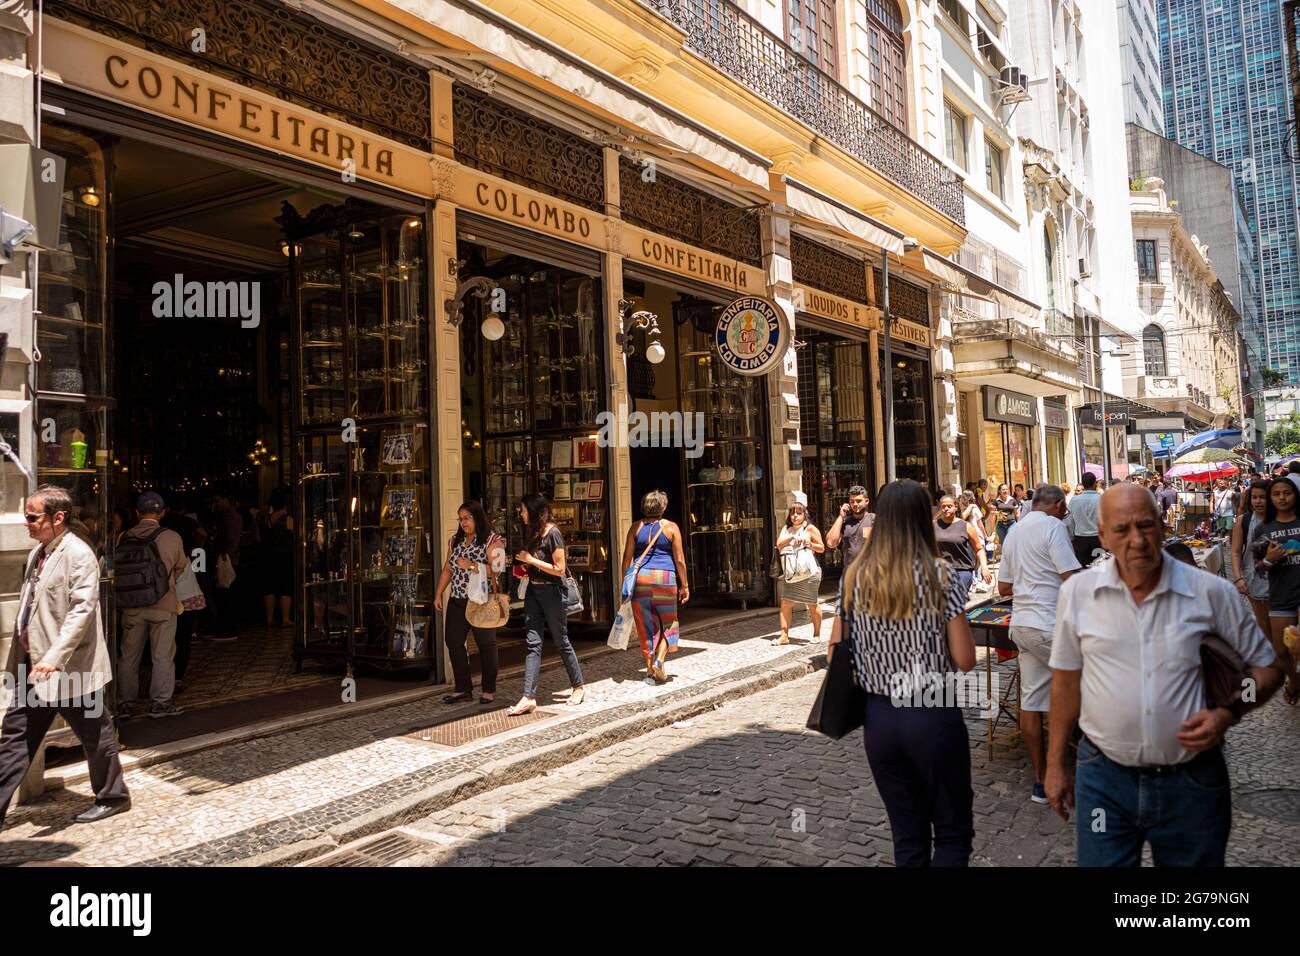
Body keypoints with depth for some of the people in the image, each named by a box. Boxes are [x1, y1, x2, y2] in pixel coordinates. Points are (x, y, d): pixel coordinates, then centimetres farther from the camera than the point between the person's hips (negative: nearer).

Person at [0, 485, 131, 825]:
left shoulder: (78, 554, -16)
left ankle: (113, 797, 24)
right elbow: (29, 611, 18)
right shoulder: (37, 553, 11)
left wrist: (54, 657, -31)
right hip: (33, 667, 9)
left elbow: (82, 610, -24)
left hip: (70, 668, -8)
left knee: (95, 738, 7)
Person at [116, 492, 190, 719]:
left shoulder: (123, 538, -4)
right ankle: (161, 702, 13)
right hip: (163, 605, -2)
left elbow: (115, 569, 5)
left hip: (131, 606, 3)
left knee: (129, 655, 14)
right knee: (162, 655, 8)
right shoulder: (172, 538, -9)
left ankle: (125, 703, 22)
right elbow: (181, 568, 5)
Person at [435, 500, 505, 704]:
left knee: (486, 645, 4)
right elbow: (447, 569, 16)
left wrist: (470, 565, -23)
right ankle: (463, 689, 16)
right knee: (453, 643, 5)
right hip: (457, 602, 6)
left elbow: (496, 570, -17)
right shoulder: (455, 541, 13)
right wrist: (438, 594, 11)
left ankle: (489, 690, 15)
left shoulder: (492, 541, -7)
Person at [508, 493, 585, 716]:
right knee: (533, 642, -1)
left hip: (551, 591, -7)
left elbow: (559, 569, -18)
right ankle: (529, 697, -4)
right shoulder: (532, 532, 10)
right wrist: (525, 566, 4)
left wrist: (531, 560, -16)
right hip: (533, 590, 7)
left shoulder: (552, 533, -15)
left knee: (561, 641, 6)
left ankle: (578, 686, 24)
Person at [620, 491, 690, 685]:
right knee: (668, 623, 14)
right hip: (665, 578, -2)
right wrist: (684, 585, 7)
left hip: (640, 577, 2)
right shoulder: (671, 527, 2)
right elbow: (680, 560, 1)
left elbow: (627, 558, 5)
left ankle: (650, 670, 10)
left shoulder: (636, 527, 7)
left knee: (646, 625, 8)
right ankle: (659, 659, -6)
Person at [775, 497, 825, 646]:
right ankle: (784, 636, 1)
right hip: (790, 573, 5)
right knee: (785, 603, -2)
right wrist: (791, 537, -14)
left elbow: (822, 548, 2)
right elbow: (779, 545, 1)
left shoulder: (809, 528, 0)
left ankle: (817, 634, 19)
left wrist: (811, 545, -16)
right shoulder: (786, 528, 15)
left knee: (812, 605, 4)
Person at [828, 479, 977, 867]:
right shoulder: (939, 575, -10)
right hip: (933, 716, -3)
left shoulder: (854, 577, -1)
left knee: (908, 834, 16)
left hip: (878, 719, 4)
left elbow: (835, 654, 2)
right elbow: (965, 659, -9)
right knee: (953, 831, 12)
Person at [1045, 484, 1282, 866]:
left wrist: (1227, 714, -13)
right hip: (1104, 777, 0)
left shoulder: (1212, 592, -6)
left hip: (1192, 780, 0)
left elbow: (1265, 667, 6)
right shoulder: (1077, 591, -4)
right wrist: (1056, 764, 7)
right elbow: (1066, 681, 4)